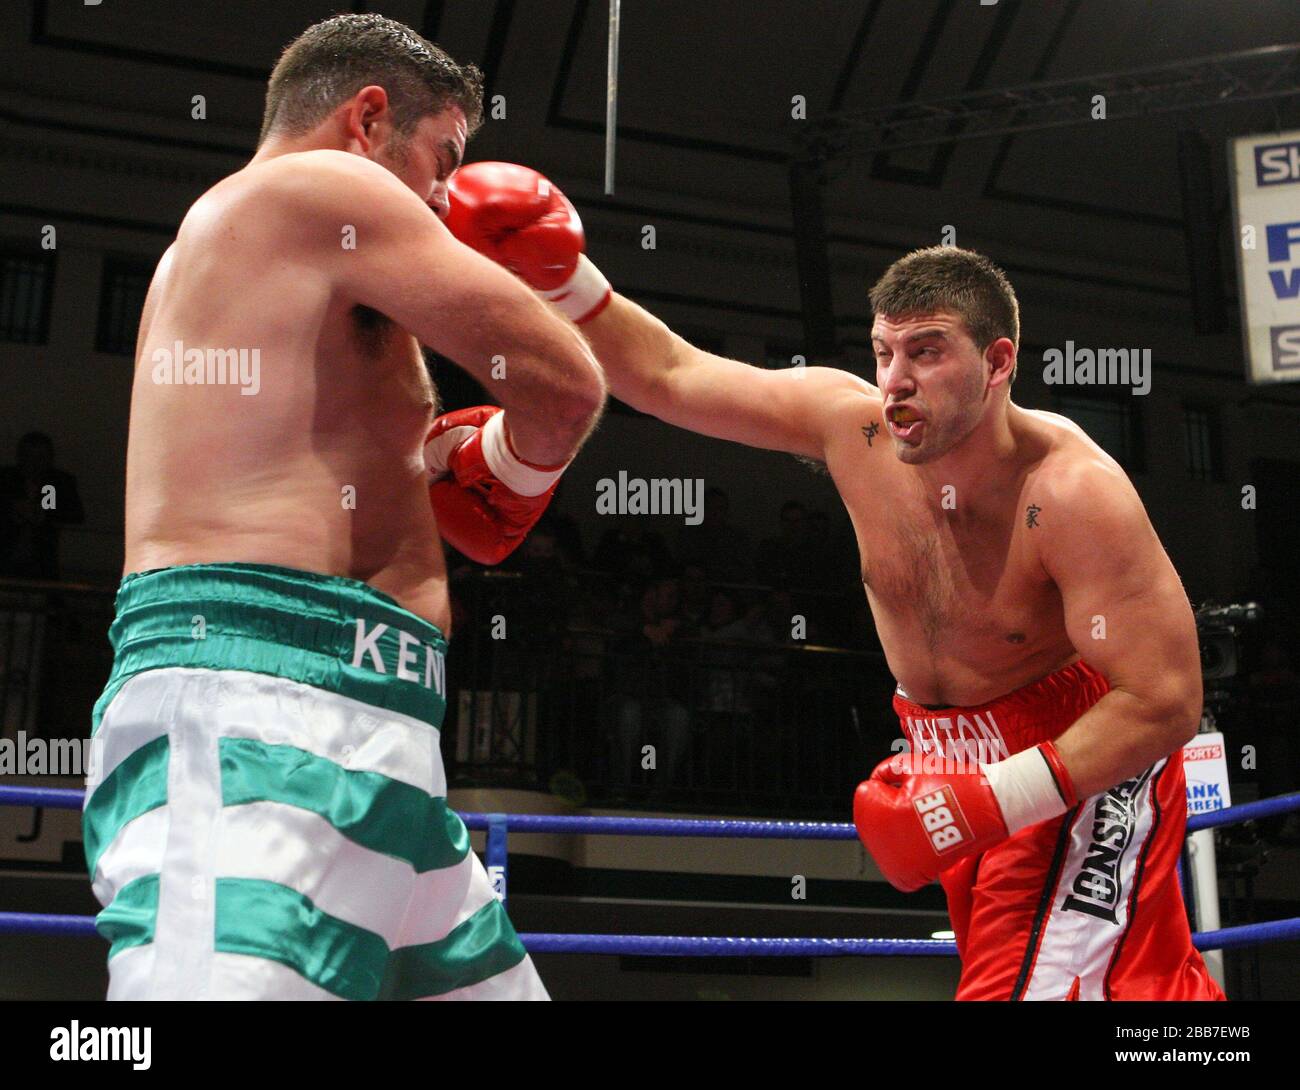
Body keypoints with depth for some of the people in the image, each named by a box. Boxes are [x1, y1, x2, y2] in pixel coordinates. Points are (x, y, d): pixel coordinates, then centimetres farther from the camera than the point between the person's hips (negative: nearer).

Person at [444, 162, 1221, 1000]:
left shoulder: (1072, 492, -29)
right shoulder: (850, 424, -14)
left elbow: (1166, 702, -29)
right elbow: (668, 375, -8)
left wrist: (991, 802, -35)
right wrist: (560, 274, -21)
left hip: (1088, 760, -5)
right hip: (958, 759, 6)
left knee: (1032, 984, -17)